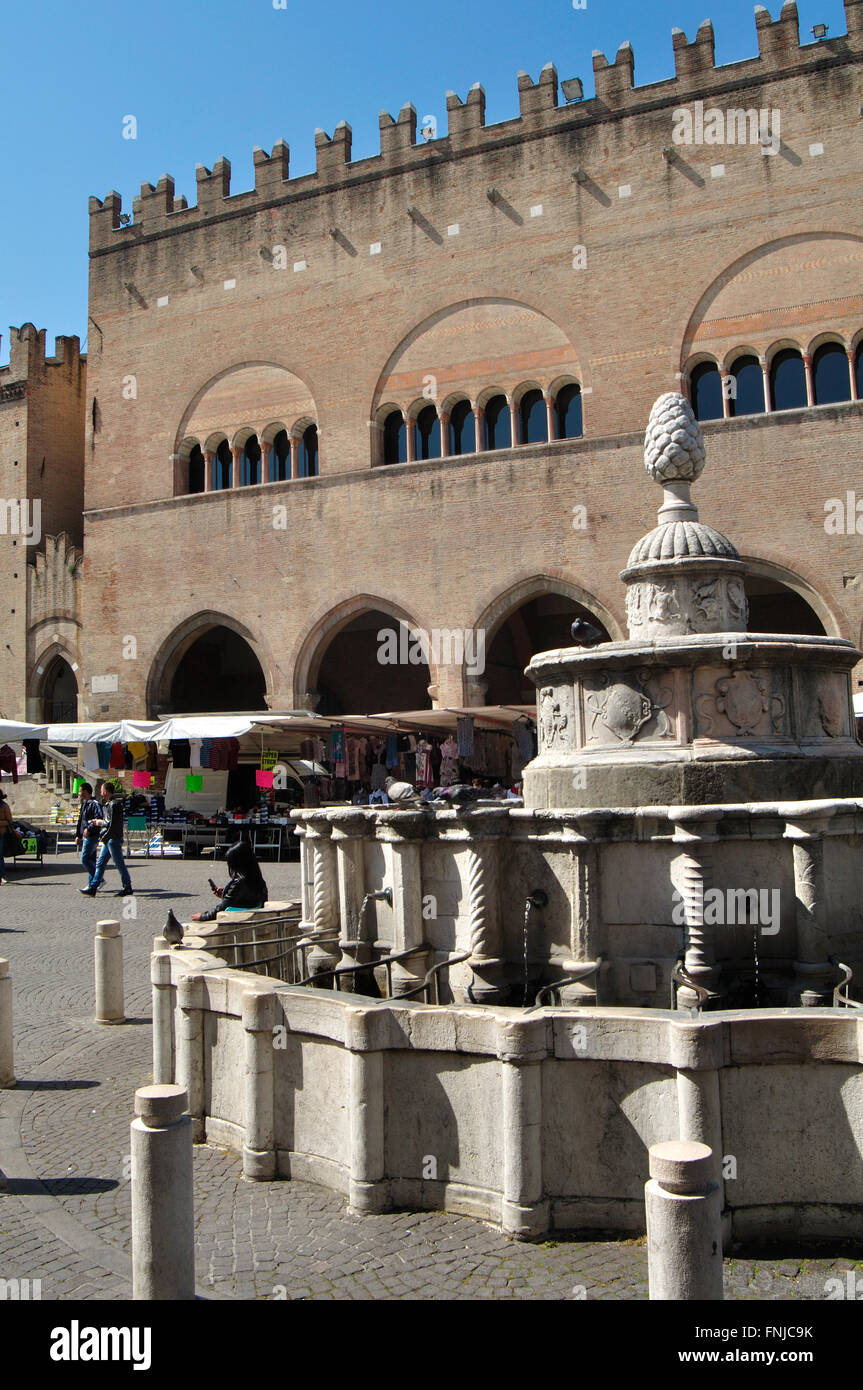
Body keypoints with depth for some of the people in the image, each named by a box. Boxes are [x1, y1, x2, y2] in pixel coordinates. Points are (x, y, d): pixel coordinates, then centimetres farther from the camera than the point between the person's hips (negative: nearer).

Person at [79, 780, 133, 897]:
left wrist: (101, 823, -8)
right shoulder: (108, 804, 16)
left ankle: (127, 888, 5)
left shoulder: (114, 804, -16)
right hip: (108, 839, 10)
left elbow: (112, 824, -21)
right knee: (100, 863, 9)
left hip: (114, 839, -10)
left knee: (120, 864, -3)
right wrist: (100, 822, 10)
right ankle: (92, 888, 12)